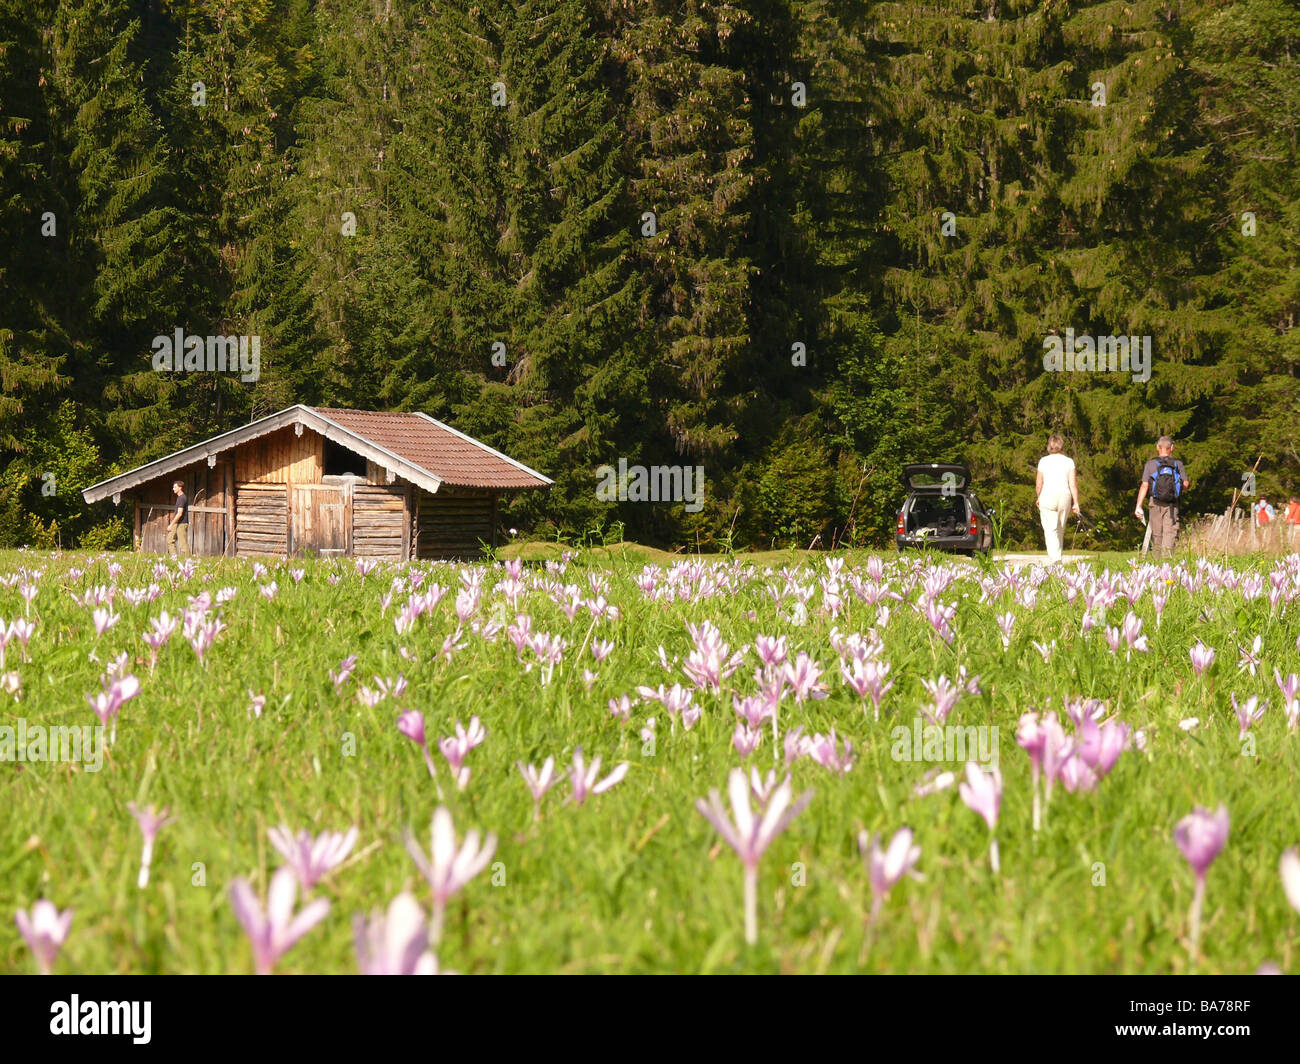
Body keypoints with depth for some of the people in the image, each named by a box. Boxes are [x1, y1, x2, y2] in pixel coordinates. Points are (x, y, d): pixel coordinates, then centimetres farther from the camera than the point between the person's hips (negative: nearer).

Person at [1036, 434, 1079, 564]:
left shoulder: (1043, 461, -1)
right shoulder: (1069, 461, 1)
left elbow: (1039, 484, 3)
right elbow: (1073, 484, -2)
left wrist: (1039, 498, 20)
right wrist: (1076, 503, 2)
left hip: (1048, 496, -2)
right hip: (1064, 496, 2)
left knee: (1050, 529, -6)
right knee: (1060, 530, 17)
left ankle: (1054, 558, -21)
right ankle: (1057, 557, 27)